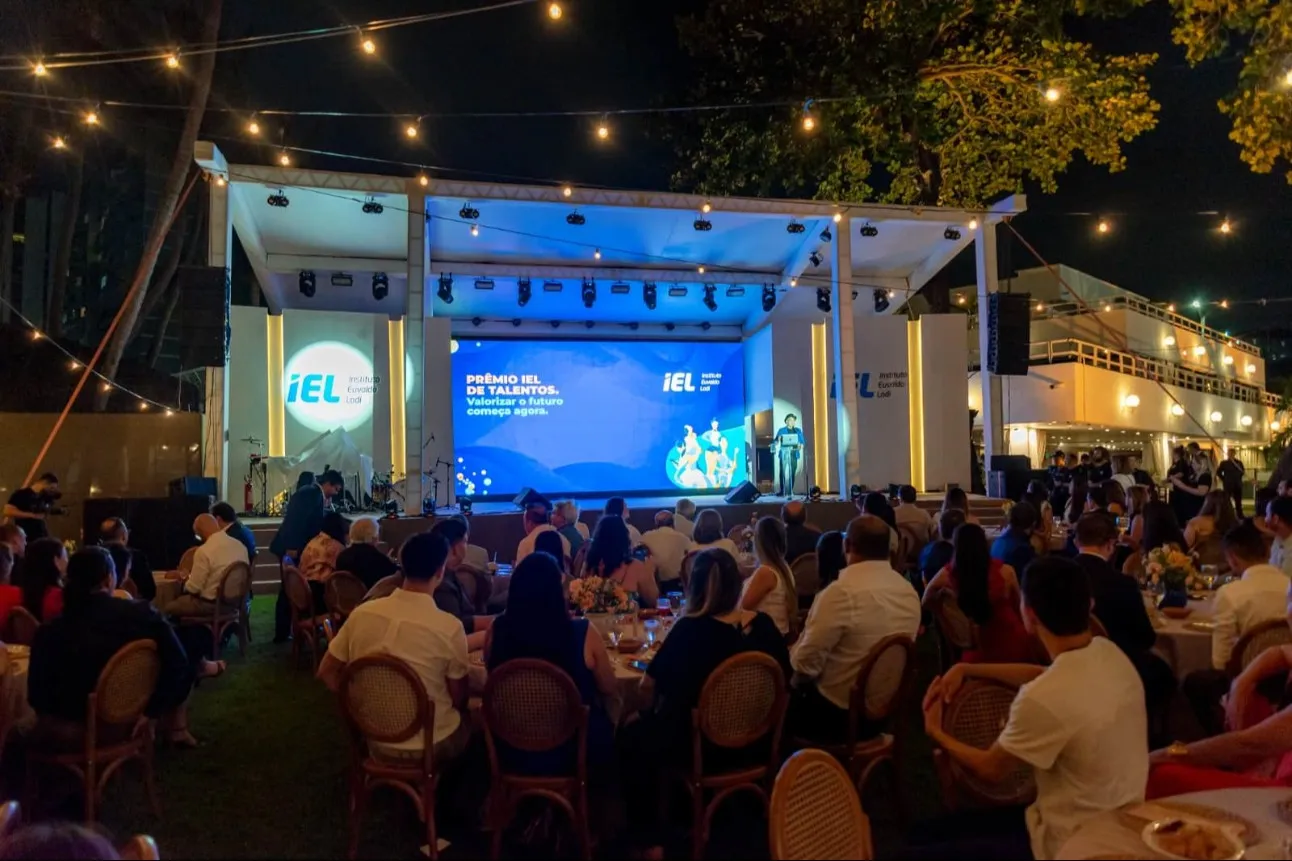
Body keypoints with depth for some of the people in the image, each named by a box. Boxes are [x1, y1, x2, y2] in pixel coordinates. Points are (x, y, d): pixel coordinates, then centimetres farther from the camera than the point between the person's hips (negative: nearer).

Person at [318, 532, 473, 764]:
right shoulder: (449, 627, -23)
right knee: (468, 718, 28)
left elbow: (327, 672, 1)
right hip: (430, 745, -4)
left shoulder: (362, 613, -11)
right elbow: (459, 699, -11)